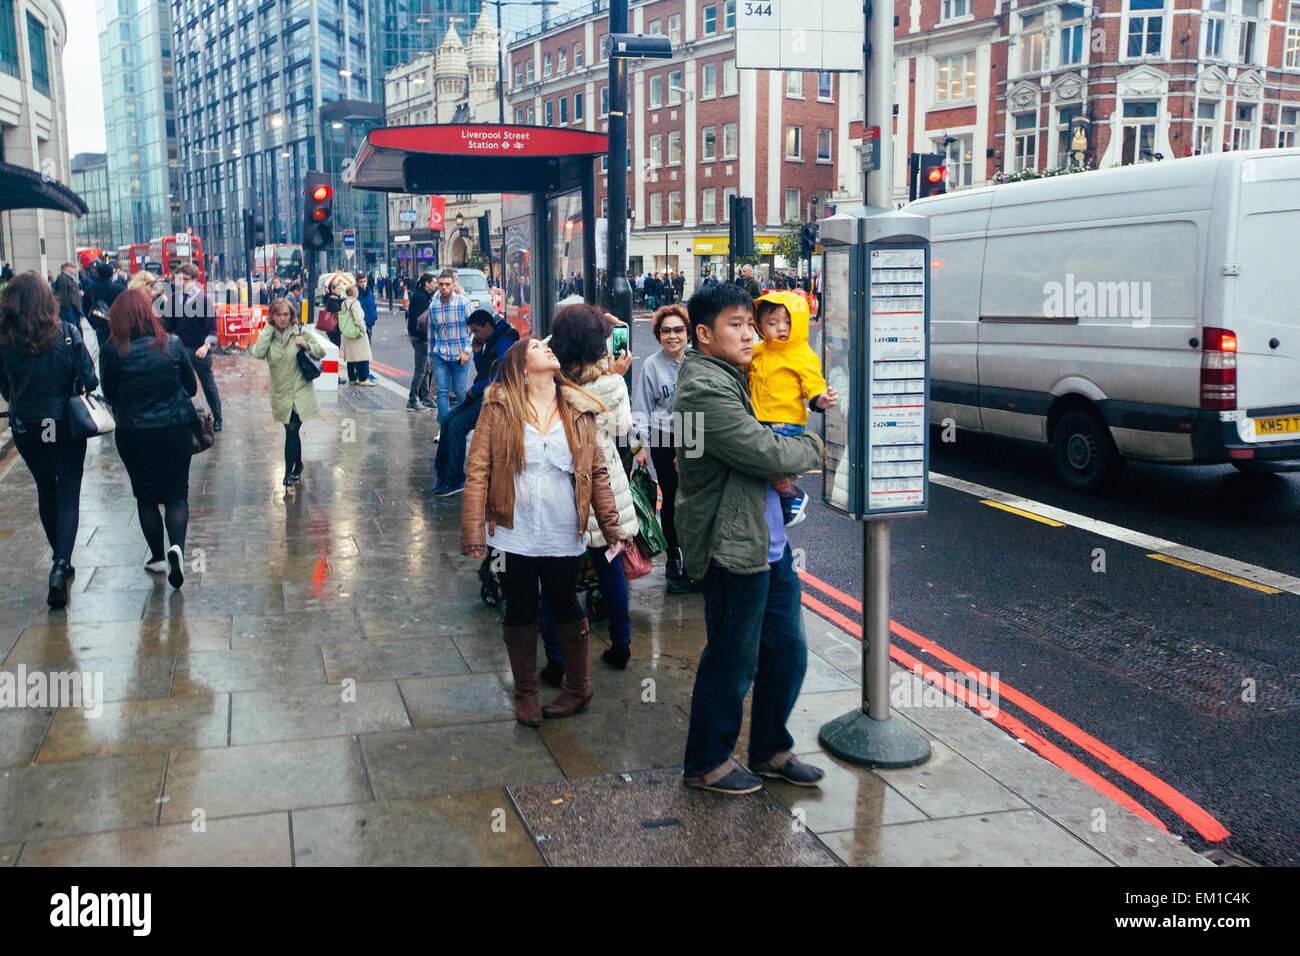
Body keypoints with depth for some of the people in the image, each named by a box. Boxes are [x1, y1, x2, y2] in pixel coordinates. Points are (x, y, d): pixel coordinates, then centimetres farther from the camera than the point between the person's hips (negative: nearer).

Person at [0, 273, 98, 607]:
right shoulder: (67, 334, -14)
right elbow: (89, 379, -11)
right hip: (66, 427, -2)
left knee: (46, 492, 19)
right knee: (68, 494, 4)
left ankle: (60, 562, 30)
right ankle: (62, 564, -14)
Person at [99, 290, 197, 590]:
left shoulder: (111, 352, -10)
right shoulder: (173, 345, -7)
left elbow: (110, 394, 1)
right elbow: (191, 387, 3)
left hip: (133, 433, 0)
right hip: (176, 428, 0)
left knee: (146, 497, 15)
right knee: (177, 494, 9)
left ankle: (158, 557, 24)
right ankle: (177, 547, -13)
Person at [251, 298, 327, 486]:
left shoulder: (300, 332, -2)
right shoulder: (268, 335, 2)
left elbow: (321, 352, 5)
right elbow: (258, 353, -16)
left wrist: (306, 345, -15)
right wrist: (268, 328, -12)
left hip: (301, 392, -2)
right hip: (281, 393, 2)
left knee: (292, 430, -8)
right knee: (292, 431, 7)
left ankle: (289, 471, 6)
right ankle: (298, 465, 26)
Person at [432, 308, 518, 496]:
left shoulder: (504, 342, -15)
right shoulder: (491, 342, 17)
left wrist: (476, 389, -15)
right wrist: (477, 352, 8)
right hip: (482, 395, 10)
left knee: (457, 425, -19)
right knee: (447, 421, 1)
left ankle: (455, 481, -13)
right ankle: (443, 474, 4)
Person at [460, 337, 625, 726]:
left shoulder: (578, 412, 5)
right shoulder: (498, 409, -3)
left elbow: (597, 472, 6)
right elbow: (478, 471, -6)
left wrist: (611, 526, 1)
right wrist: (473, 531, -12)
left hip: (563, 536, 1)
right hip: (514, 535, -1)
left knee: (566, 609, 13)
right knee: (520, 613, 11)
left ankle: (577, 686, 32)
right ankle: (525, 692, 29)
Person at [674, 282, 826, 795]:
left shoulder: (728, 377, 16)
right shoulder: (704, 388, -19)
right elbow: (765, 452, -22)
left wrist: (779, 467, 2)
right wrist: (812, 446, -2)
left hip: (768, 540, 10)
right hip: (734, 546, -10)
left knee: (787, 653, 16)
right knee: (732, 663, 4)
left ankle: (770, 749, 34)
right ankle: (706, 765, 22)